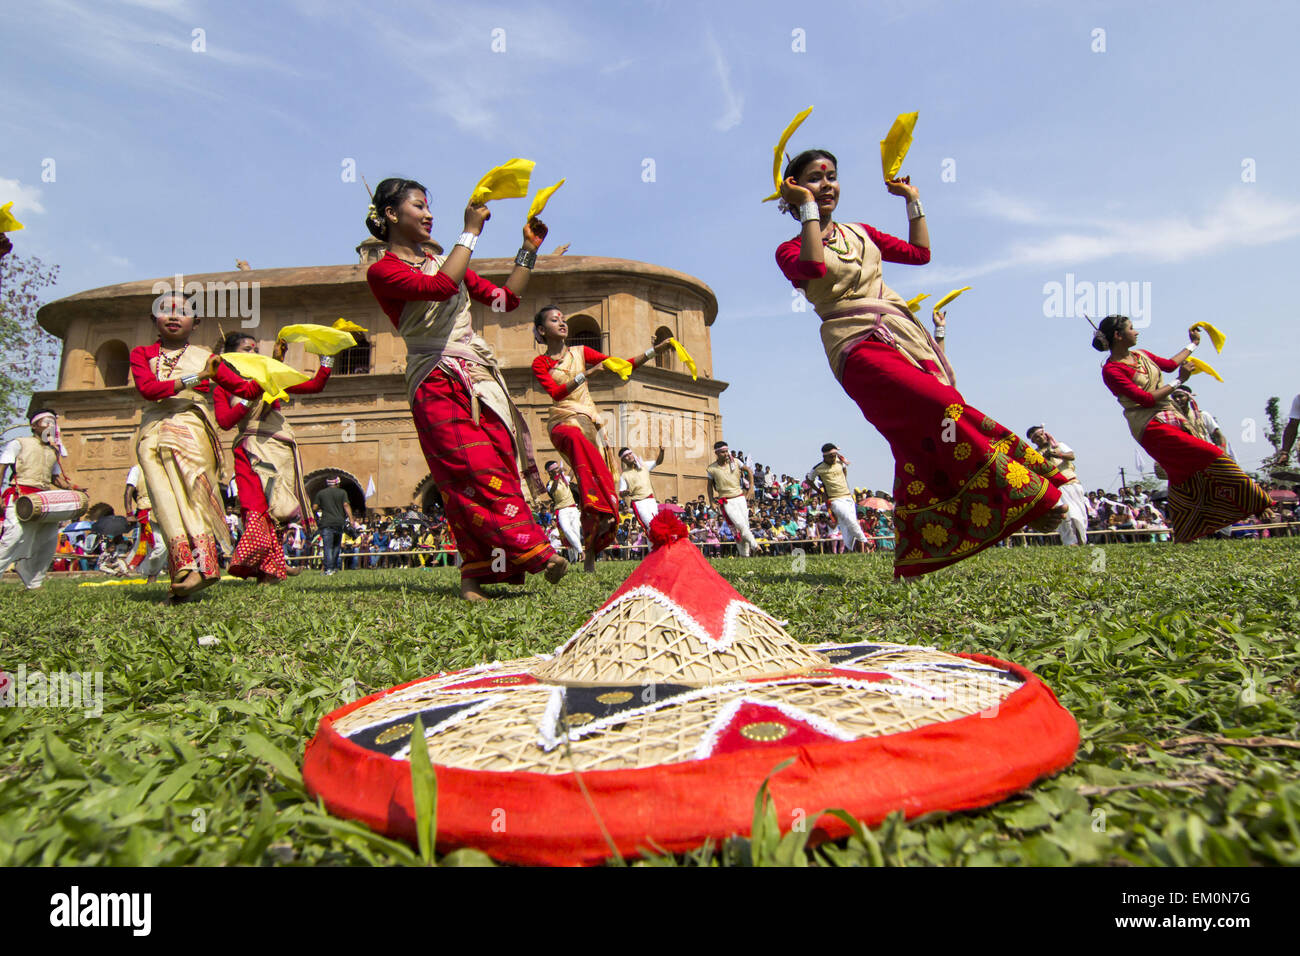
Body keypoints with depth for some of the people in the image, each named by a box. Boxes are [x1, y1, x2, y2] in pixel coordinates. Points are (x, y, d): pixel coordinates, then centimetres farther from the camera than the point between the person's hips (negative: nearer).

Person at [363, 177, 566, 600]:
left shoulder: (444, 261, 25)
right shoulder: (382, 271, 4)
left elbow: (507, 298, 22)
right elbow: (439, 287, -16)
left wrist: (529, 250, 15)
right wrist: (470, 231, -8)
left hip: (481, 378, 6)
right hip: (438, 385, -6)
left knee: (498, 468, -8)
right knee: (476, 471, -18)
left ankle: (474, 574, -8)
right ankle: (533, 551, -24)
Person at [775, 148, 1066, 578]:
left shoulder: (859, 232, 24)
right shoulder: (791, 251, 7)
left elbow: (920, 251, 27)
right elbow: (814, 266, -17)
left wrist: (913, 201, 24)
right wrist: (807, 208, -9)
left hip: (905, 335, 7)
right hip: (861, 348, -6)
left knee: (921, 439, -5)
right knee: (943, 408, -26)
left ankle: (915, 555, 3)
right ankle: (1021, 497, -19)